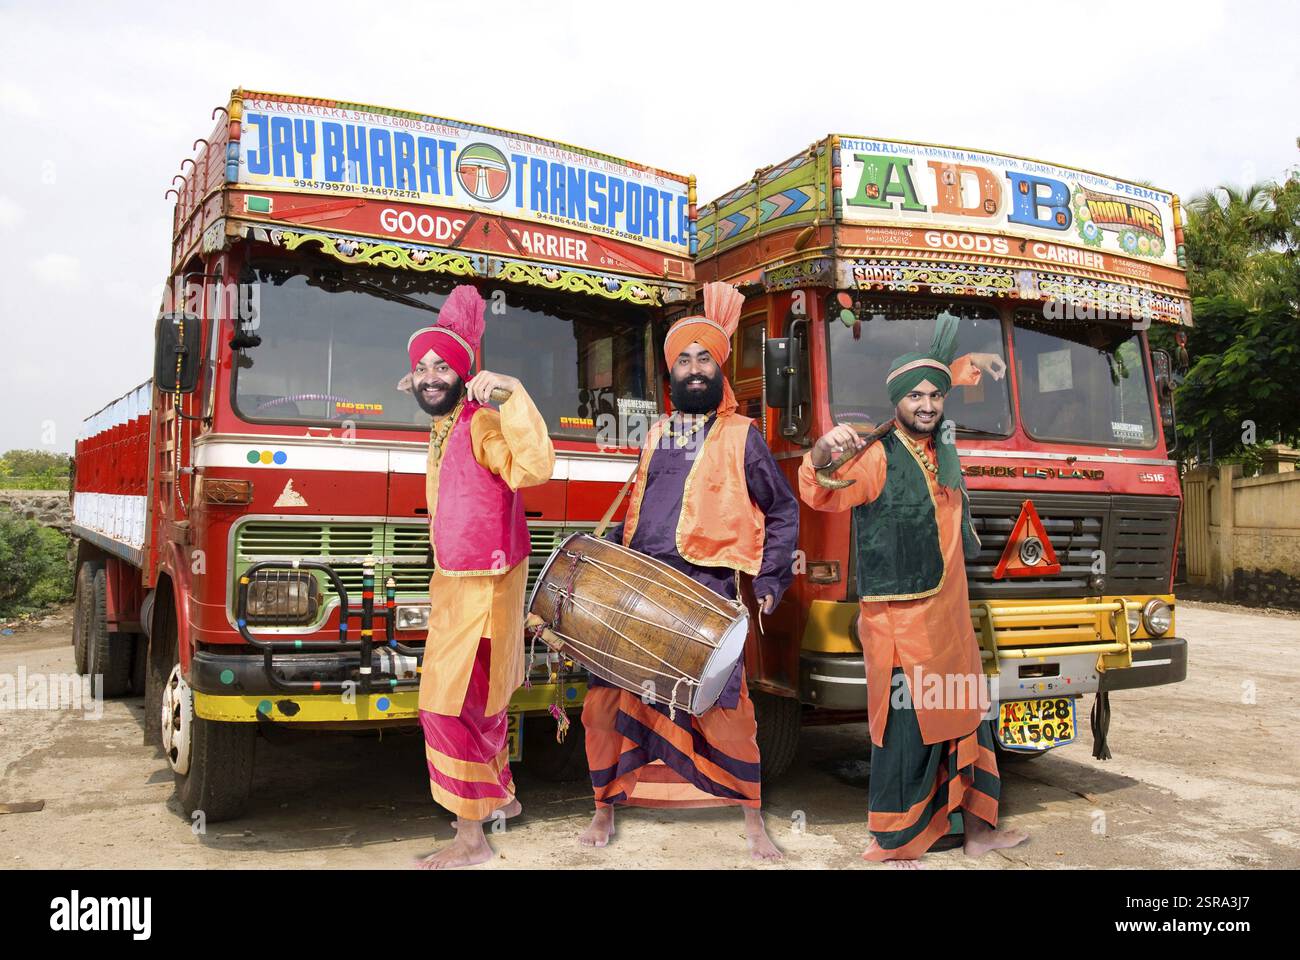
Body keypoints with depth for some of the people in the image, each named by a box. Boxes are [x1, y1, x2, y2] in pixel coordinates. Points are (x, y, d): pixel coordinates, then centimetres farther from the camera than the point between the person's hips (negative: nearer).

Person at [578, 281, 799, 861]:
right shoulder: (656, 435, 16)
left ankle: (753, 820, 14)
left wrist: (770, 580, 3)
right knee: (604, 700, 0)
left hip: (704, 590, -4)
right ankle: (607, 808, 21)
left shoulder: (740, 438, 5)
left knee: (725, 709, -7)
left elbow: (783, 511, 10)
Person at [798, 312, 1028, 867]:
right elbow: (821, 495, -28)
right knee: (906, 732, -3)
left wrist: (970, 367, 17)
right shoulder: (877, 457, -13)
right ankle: (894, 847, 10)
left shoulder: (941, 444, 10)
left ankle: (978, 830, 30)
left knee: (967, 718, 16)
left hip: (951, 616, 8)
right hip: (900, 621, -8)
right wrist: (823, 452, -46)